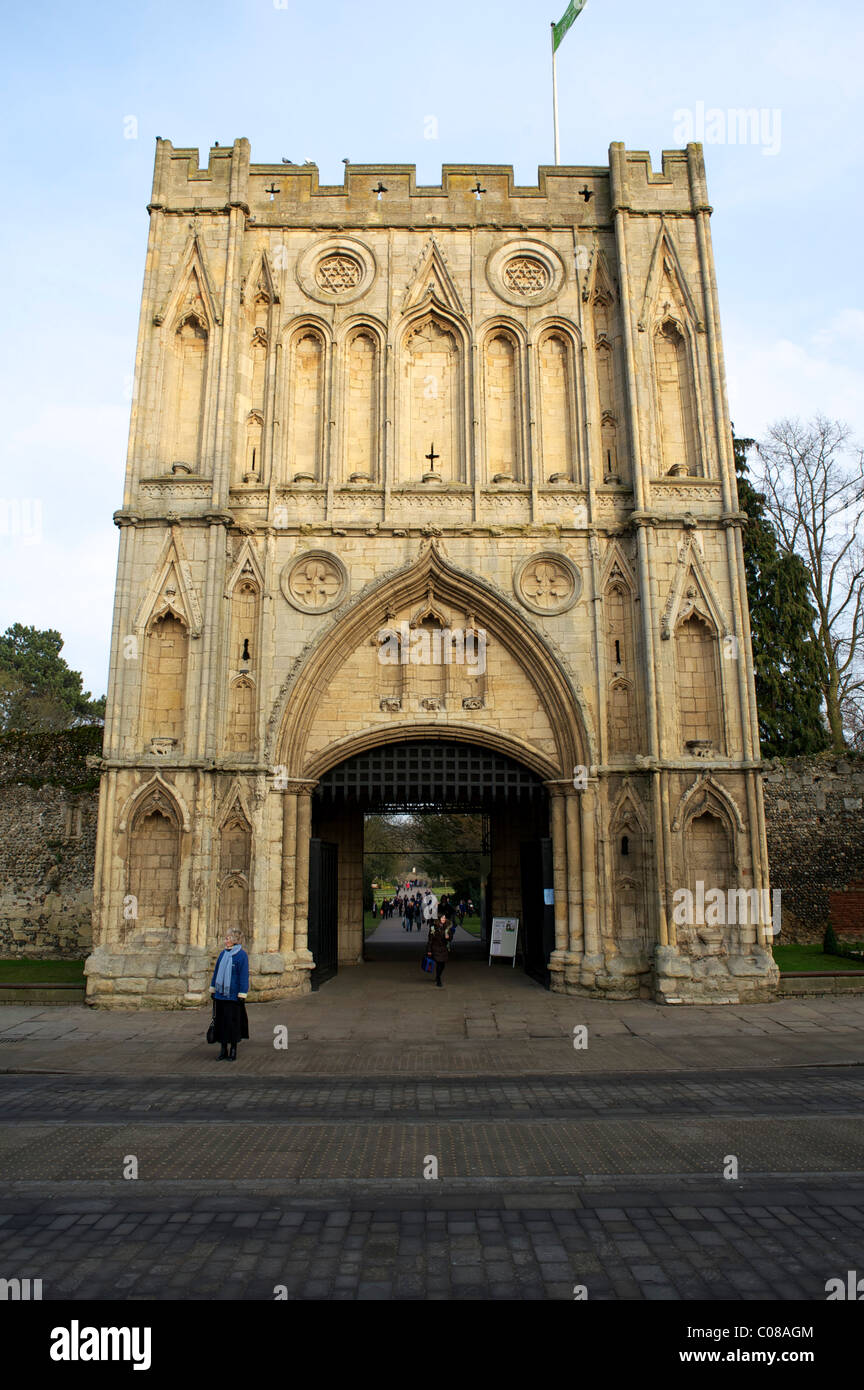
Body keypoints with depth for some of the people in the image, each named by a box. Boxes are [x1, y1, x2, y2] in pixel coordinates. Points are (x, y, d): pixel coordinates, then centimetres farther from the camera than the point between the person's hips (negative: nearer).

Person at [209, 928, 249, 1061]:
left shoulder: (241, 955, -9)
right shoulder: (223, 954, 9)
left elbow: (244, 976, -10)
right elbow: (216, 972, 16)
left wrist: (242, 995, -13)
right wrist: (213, 989, 14)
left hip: (233, 995, -6)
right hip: (220, 994, 6)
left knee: (233, 1022, 1)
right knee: (221, 1022, 8)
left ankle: (233, 1050, 15)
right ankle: (223, 1050, 19)